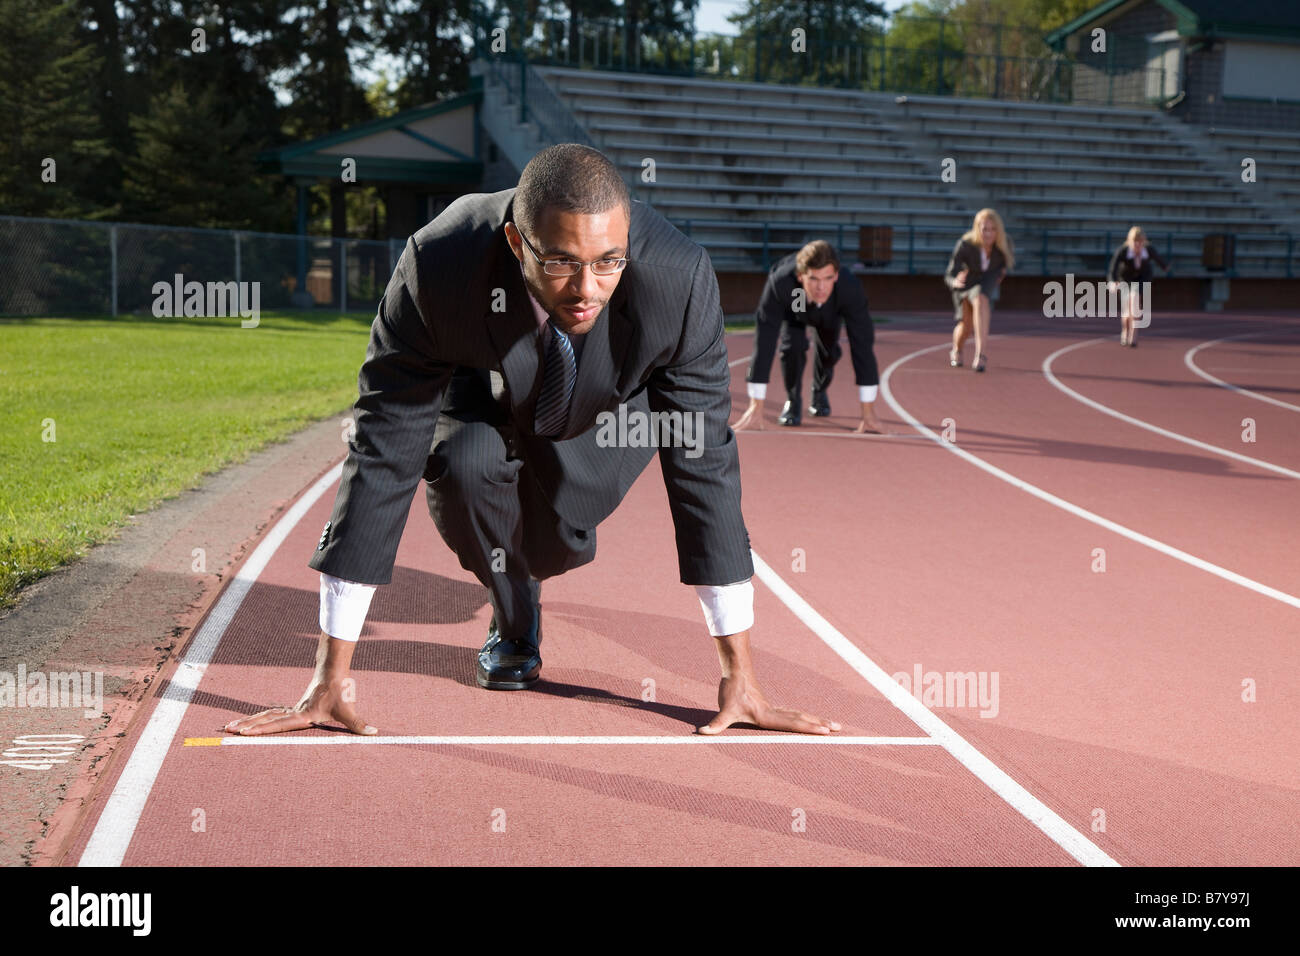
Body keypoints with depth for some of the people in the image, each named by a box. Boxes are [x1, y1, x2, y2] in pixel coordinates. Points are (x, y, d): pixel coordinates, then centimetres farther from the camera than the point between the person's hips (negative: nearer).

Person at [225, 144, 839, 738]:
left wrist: (739, 673, -27)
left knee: (555, 546, -20)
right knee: (462, 469, -32)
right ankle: (514, 627, 1)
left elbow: (703, 461, -29)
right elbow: (382, 455, -35)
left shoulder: (678, 278, -39)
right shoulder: (437, 267, -40)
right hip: (483, 393, -1)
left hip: (610, 412, 1)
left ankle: (529, 555, 23)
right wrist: (331, 678, -34)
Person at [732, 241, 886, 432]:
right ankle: (793, 401, 5)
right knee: (793, 346, -23)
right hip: (793, 309, -2)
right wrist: (756, 409, -44)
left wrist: (869, 414, -38)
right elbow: (764, 343, -45)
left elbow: (862, 345, -40)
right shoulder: (779, 283, -47)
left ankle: (819, 393, 29)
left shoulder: (851, 289, -44)